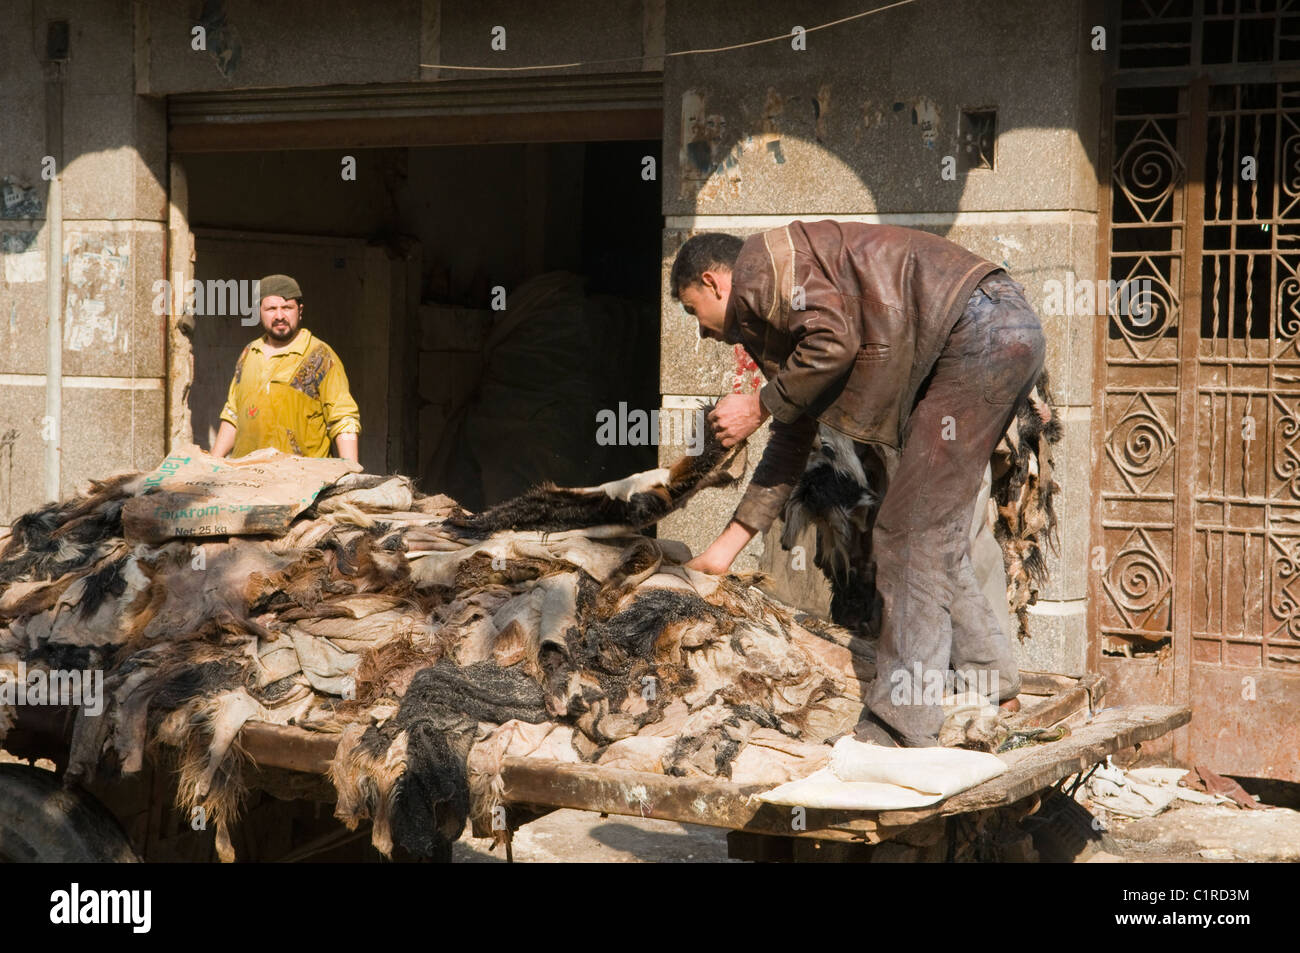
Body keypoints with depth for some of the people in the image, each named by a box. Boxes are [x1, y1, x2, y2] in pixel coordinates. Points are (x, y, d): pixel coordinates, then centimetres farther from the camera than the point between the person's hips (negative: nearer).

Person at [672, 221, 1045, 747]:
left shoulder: (760, 262, 1)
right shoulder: (771, 318, 29)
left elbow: (835, 340, -15)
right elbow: (793, 440, 33)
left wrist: (759, 406, 0)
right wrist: (727, 545, 35)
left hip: (978, 330, -10)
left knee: (910, 536, -8)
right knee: (931, 531, 18)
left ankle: (900, 729, -6)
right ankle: (987, 673, 26)